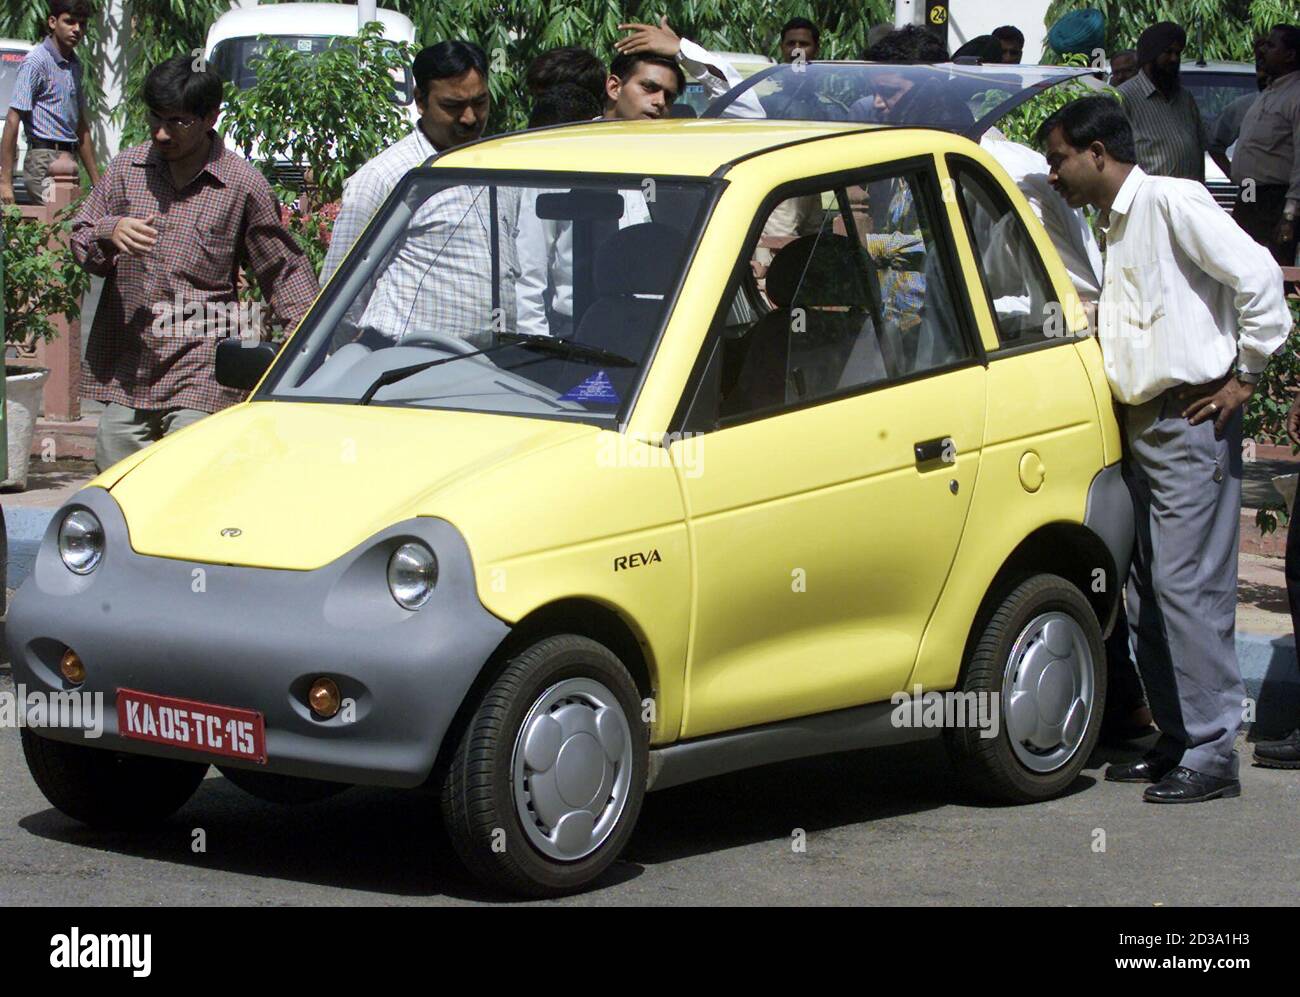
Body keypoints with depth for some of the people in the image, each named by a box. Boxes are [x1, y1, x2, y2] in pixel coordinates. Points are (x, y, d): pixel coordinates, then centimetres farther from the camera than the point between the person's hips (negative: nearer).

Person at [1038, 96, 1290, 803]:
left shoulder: (1169, 200, -8)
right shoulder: (1115, 227, 20)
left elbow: (1258, 274, -15)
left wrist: (1244, 378, -12)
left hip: (1191, 421, -9)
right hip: (1140, 427, 9)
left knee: (1188, 586, -11)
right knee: (1147, 594, 10)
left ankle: (1213, 754, -8)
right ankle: (1177, 739, 17)